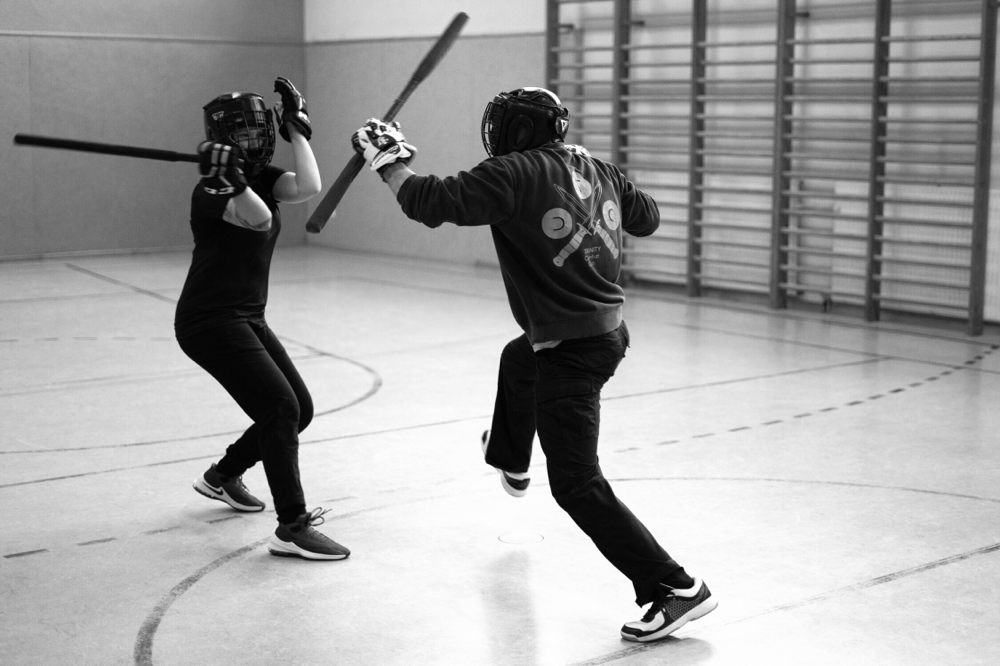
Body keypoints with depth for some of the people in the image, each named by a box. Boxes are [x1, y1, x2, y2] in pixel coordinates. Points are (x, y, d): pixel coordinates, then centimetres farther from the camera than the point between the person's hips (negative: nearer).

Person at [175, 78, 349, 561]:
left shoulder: (261, 177, 7)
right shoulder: (212, 191, -15)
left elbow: (308, 188, -13)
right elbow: (259, 219, -34)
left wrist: (296, 127, -9)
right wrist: (228, 180, -46)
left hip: (247, 318, 9)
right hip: (208, 321, -9)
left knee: (299, 409, 13)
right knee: (280, 408, -18)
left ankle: (222, 476, 34)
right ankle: (292, 528, -15)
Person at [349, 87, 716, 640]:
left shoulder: (512, 175, -18)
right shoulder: (598, 170, 5)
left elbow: (431, 202, -21)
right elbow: (646, 218, 19)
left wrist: (388, 159, -4)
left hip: (572, 350, -10)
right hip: (609, 327, 10)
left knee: (577, 485, -4)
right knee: (518, 360, 39)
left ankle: (675, 589, -6)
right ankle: (510, 459, 69)